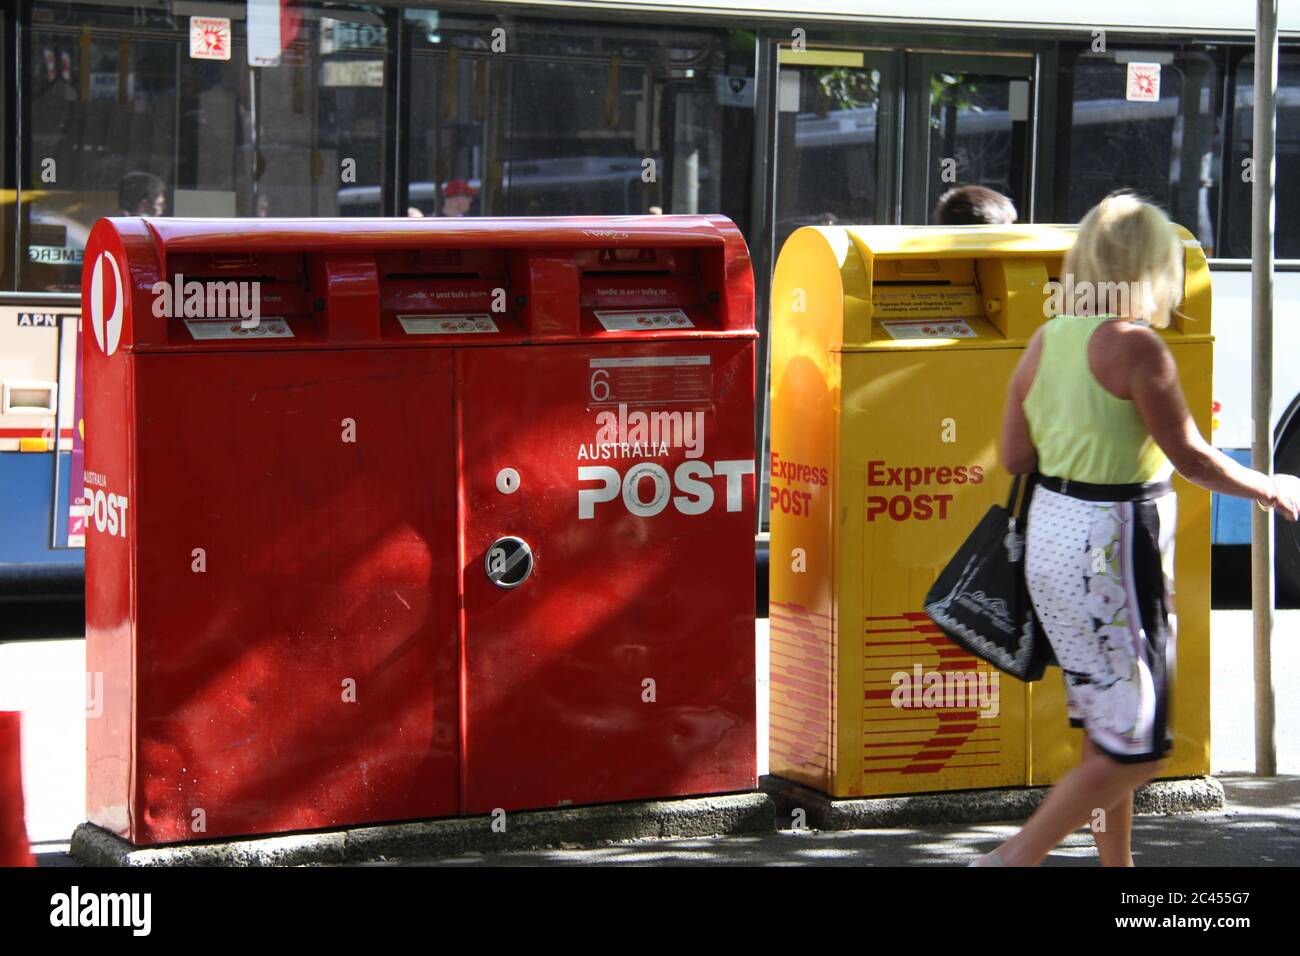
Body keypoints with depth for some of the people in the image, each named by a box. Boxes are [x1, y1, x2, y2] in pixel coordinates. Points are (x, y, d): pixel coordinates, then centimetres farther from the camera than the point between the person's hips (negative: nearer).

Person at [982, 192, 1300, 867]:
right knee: (1135, 750, 0)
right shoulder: (1133, 345, -16)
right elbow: (1190, 457, -12)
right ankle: (1013, 860, -3)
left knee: (1104, 731, 18)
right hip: (1114, 542, -8)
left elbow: (1015, 457, 9)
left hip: (1050, 531, 8)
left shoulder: (1044, 342, 5)